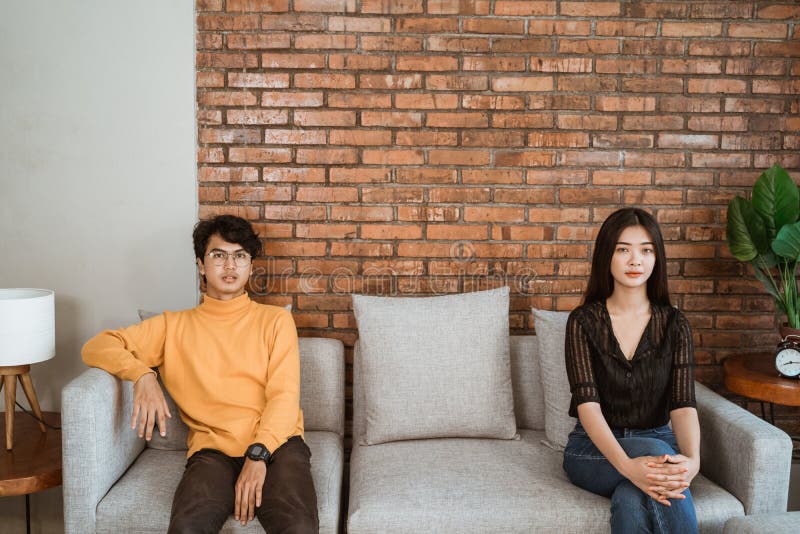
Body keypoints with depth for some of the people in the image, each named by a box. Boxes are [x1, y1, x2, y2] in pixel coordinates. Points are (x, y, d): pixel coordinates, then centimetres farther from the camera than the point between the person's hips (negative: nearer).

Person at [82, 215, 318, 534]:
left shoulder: (275, 320, 15)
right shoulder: (175, 326, 20)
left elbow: (284, 396, 4)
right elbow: (97, 347, 16)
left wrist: (258, 455, -13)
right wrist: (142, 374, -6)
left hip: (276, 444, 0)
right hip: (212, 450, 1)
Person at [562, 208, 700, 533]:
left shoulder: (675, 325, -1)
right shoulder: (583, 322, -7)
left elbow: (683, 405, -12)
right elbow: (587, 403, -18)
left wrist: (692, 460, -35)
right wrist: (626, 464, -37)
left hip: (659, 441, 1)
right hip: (595, 447, -1)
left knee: (631, 501, -34)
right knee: (654, 451, -34)